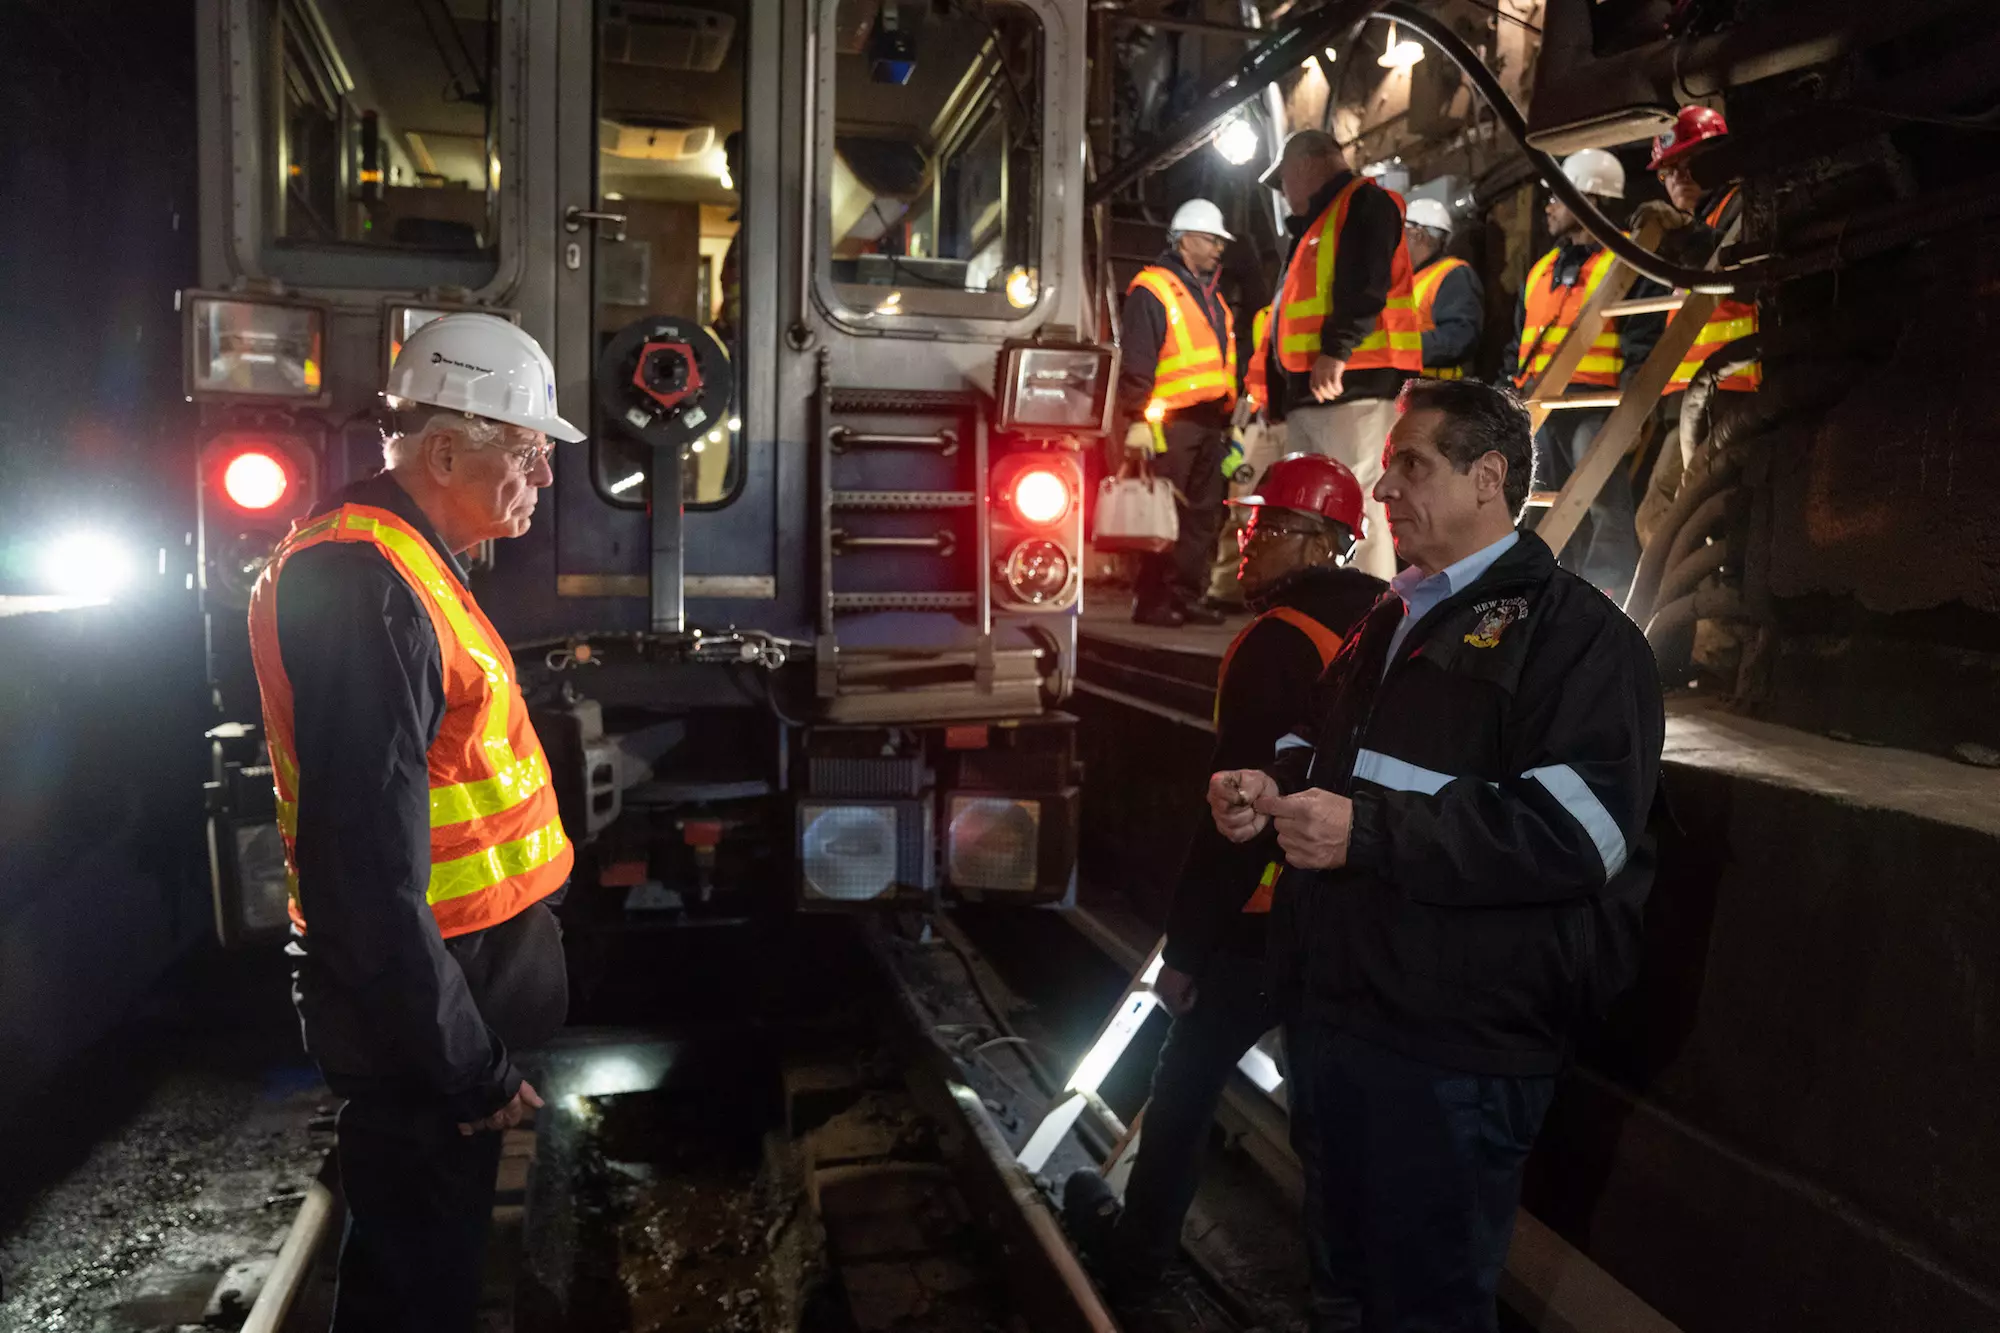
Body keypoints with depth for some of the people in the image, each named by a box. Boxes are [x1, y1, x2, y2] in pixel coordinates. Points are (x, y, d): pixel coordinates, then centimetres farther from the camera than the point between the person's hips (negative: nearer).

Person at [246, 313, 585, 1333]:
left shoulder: (406, 567, 13)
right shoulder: (362, 582, -22)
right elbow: (366, 861, -27)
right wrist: (466, 1065, -22)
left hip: (457, 978, 10)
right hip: (415, 1016, -10)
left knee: (439, 1240, 23)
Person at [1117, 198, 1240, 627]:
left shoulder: (1211, 297, 23)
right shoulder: (1152, 290, -5)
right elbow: (1137, 362, -12)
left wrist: (1225, 419, 22)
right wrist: (1136, 419, -19)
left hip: (1209, 422, 9)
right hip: (1171, 422, -9)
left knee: (1203, 515, 9)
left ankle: (1186, 595, 15)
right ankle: (1152, 600, -4)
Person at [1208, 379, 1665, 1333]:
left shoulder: (1574, 632, -11)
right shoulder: (1387, 625, 16)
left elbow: (1573, 833, -24)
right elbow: (1316, 751, 27)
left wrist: (1365, 832, -25)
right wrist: (1267, 791, 3)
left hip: (1451, 1050, -8)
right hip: (1331, 1018, 8)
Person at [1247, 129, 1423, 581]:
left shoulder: (1363, 204, 0)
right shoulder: (1315, 225, 29)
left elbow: (1365, 285, -17)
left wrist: (1336, 350, -26)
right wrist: (1275, 389, 22)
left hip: (1350, 383, -10)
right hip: (1307, 392, 10)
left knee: (1355, 504, -13)